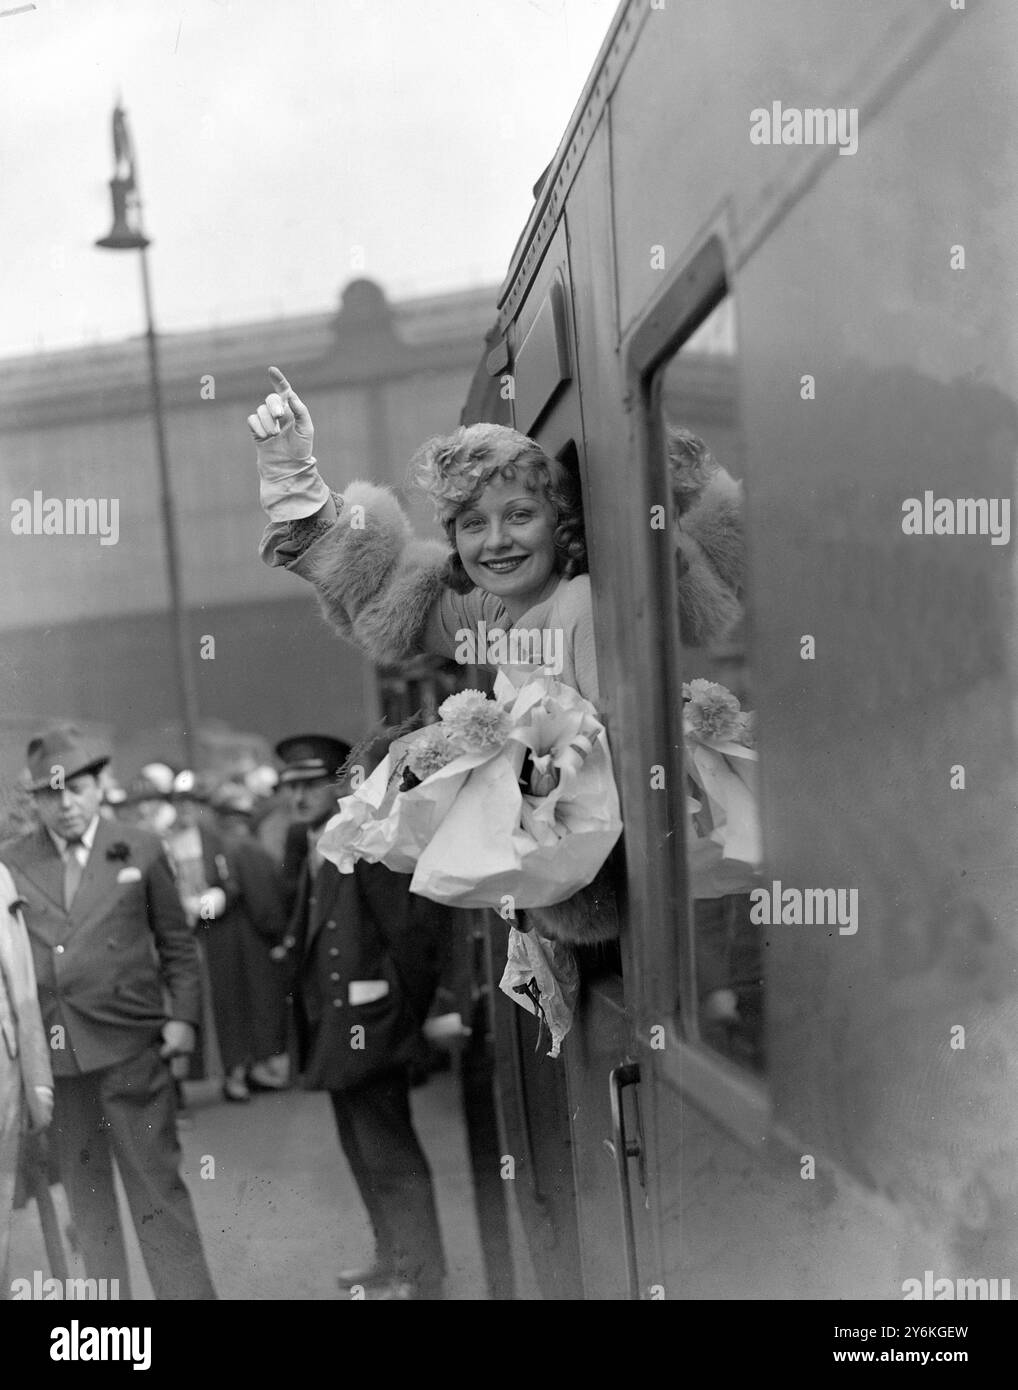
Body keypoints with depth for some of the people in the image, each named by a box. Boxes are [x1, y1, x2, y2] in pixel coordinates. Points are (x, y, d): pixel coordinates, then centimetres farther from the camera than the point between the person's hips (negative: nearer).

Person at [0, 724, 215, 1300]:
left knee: (157, 1182, 1)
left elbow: (177, 944, 6)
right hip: (51, 1052, 2)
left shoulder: (140, 850, 3)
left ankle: (187, 1291, 8)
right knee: (84, 1187, 11)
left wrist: (182, 1015, -4)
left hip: (129, 1044, -2)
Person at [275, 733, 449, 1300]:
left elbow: (414, 924, -17)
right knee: (363, 1148, 19)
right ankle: (394, 1259, 34)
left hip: (368, 1021, -9)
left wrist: (409, 1002, -13)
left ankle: (422, 1275, 11)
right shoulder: (303, 845, 10)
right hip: (332, 1026, 9)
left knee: (389, 1152, -1)